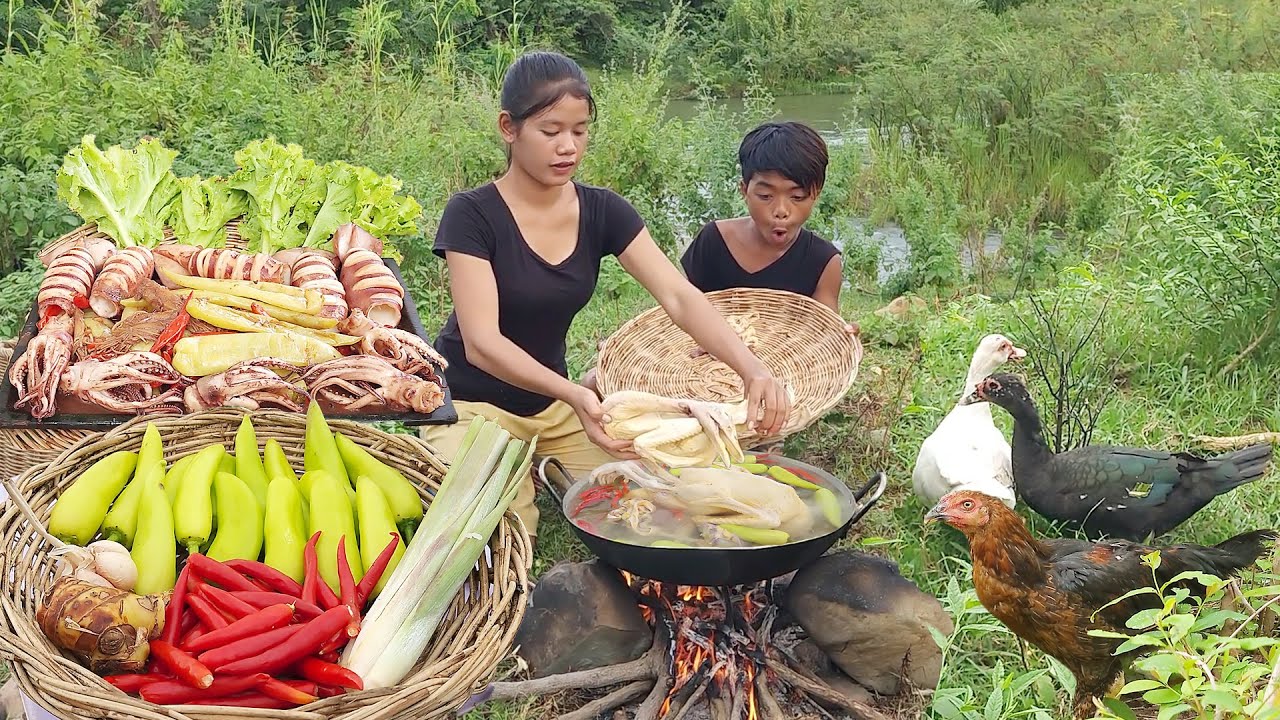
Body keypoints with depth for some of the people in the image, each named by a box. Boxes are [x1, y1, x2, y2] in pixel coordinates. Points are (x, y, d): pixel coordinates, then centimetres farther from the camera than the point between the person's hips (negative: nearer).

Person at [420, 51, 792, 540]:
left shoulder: (602, 212, -5)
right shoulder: (472, 215, -20)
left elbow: (680, 298, -16)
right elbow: (481, 342, -28)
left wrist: (753, 371, -33)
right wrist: (572, 394, -45)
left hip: (553, 399, 5)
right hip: (471, 403, -5)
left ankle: (547, 471, 15)